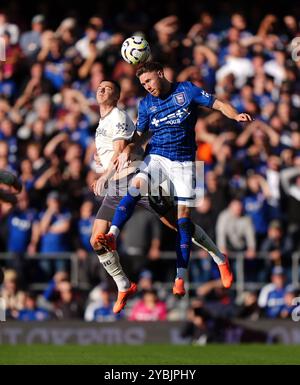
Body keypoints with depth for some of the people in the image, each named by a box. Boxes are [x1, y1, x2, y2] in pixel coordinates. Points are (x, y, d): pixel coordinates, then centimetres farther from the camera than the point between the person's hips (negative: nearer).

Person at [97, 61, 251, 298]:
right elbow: (139, 135, 16)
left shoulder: (186, 90, 1)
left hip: (184, 161, -2)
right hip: (156, 156, 2)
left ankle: (180, 278, -5)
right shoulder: (146, 104, 9)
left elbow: (219, 105, 0)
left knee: (184, 214, -6)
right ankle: (112, 236, -40)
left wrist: (236, 116, -19)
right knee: (136, 186, -28)